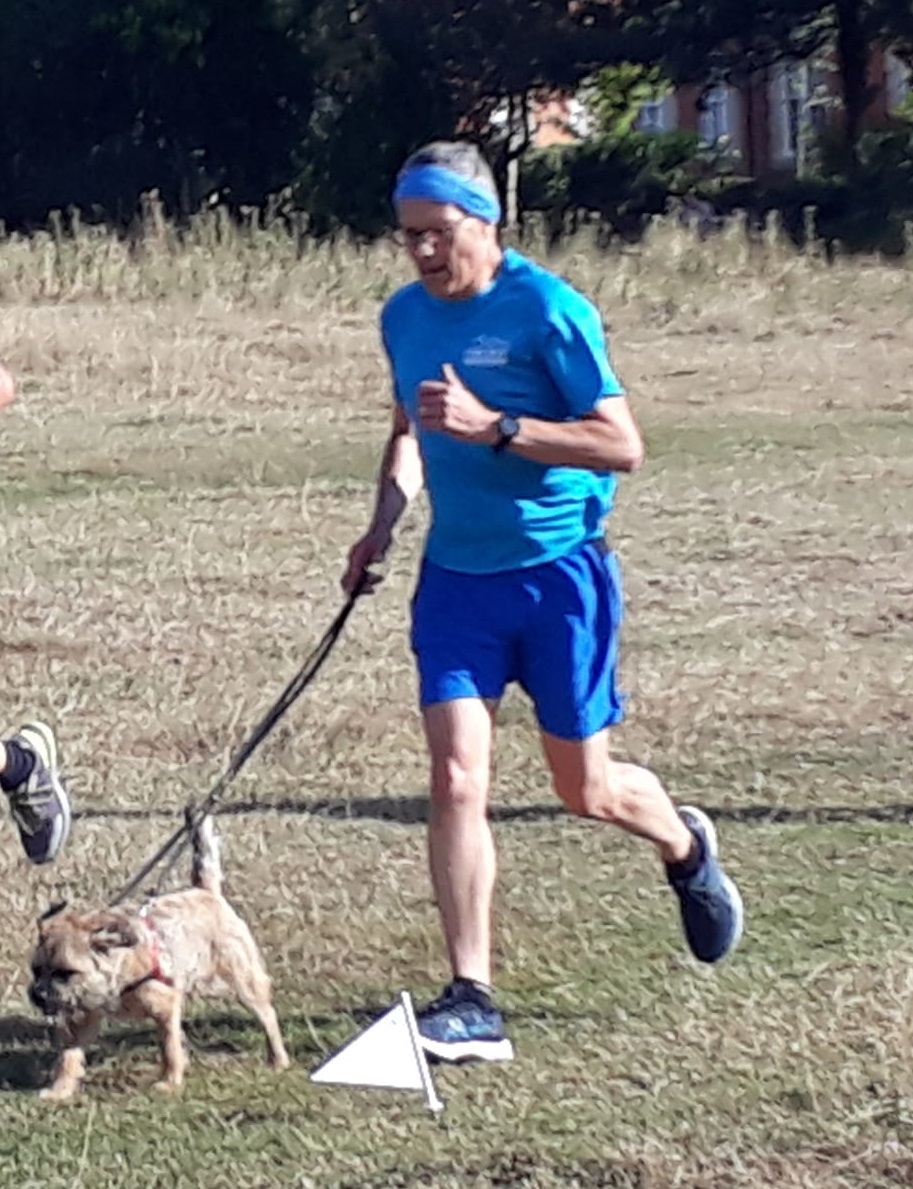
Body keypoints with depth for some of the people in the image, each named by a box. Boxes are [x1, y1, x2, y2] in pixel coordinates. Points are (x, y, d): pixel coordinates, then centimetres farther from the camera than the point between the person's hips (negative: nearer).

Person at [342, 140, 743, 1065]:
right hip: (456, 575, 5)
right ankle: (470, 1002, -6)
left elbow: (622, 445, -18)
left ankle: (685, 850, 42)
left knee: (584, 790, 8)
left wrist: (494, 427, -27)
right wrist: (381, 527, 7)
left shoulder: (548, 310, -14)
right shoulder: (404, 317, 6)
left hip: (559, 571, -4)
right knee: (456, 779, -9)